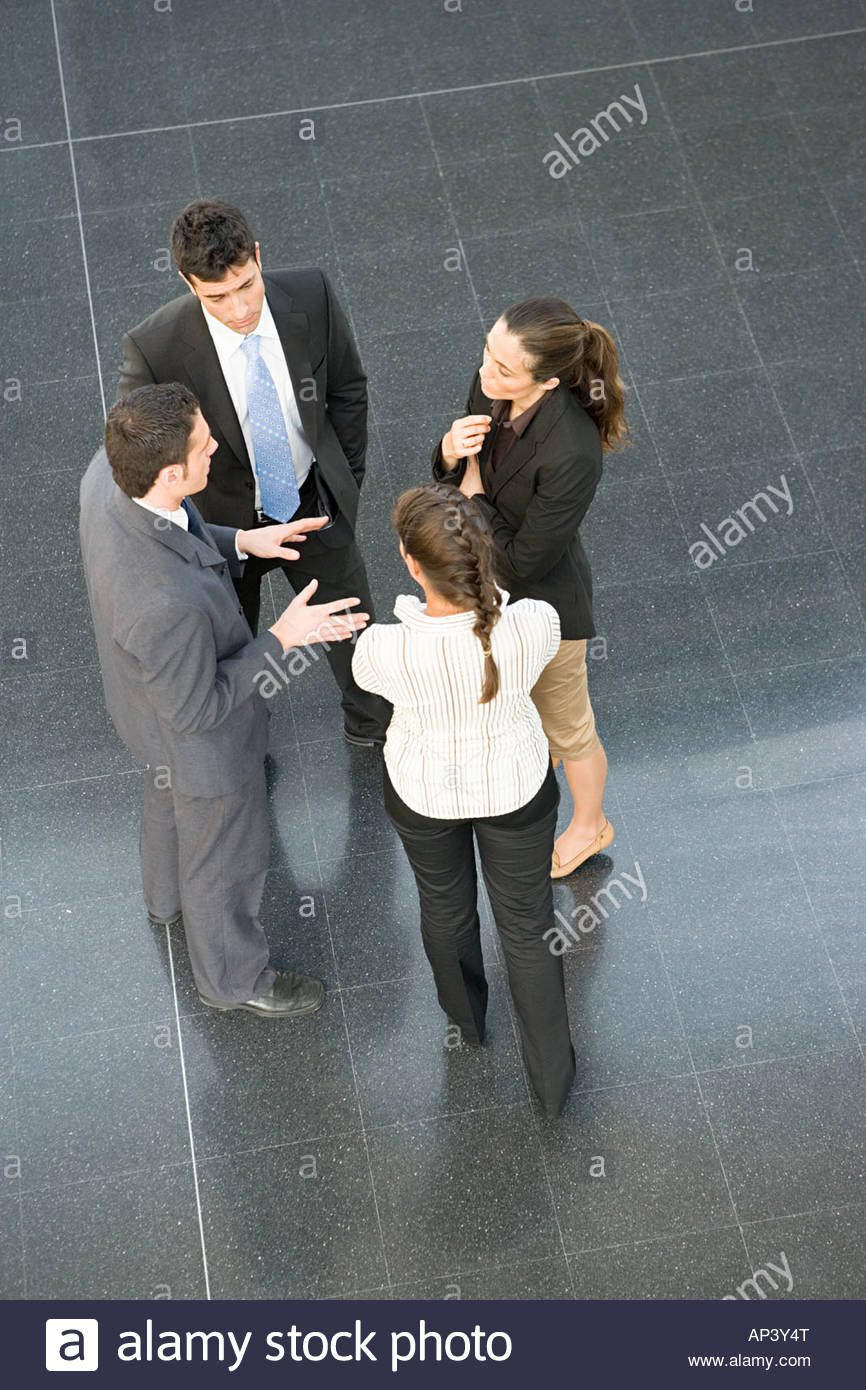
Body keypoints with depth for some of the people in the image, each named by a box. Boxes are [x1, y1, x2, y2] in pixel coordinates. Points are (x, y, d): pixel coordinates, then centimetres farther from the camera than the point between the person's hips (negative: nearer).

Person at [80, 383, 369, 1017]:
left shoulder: (109, 469, -25)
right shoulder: (168, 604, -48)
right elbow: (197, 710, -29)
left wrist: (239, 541, -10)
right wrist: (281, 639, -27)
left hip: (151, 688, 8)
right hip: (200, 738, -8)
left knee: (170, 795, 37)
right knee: (225, 857, 22)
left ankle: (168, 897, 69)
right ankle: (233, 975, 52)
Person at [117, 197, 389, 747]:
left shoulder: (311, 295, -23)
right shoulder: (155, 348, -32)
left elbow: (348, 387, -3)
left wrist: (347, 481, 3)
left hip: (315, 507, 3)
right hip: (225, 525, -2)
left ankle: (372, 724, 56)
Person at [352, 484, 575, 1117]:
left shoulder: (384, 649, -36)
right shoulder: (536, 624, -34)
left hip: (423, 791, 0)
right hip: (517, 787, 0)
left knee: (445, 904, 31)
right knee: (528, 925, 24)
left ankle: (467, 1016, 62)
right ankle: (552, 1076, 44)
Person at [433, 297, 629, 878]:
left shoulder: (571, 455, -40)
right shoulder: (490, 388, -18)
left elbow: (522, 563, -30)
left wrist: (475, 496, -20)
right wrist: (450, 454, -23)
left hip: (544, 602, -7)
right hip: (487, 580, 7)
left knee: (566, 724, 21)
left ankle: (589, 826, 50)